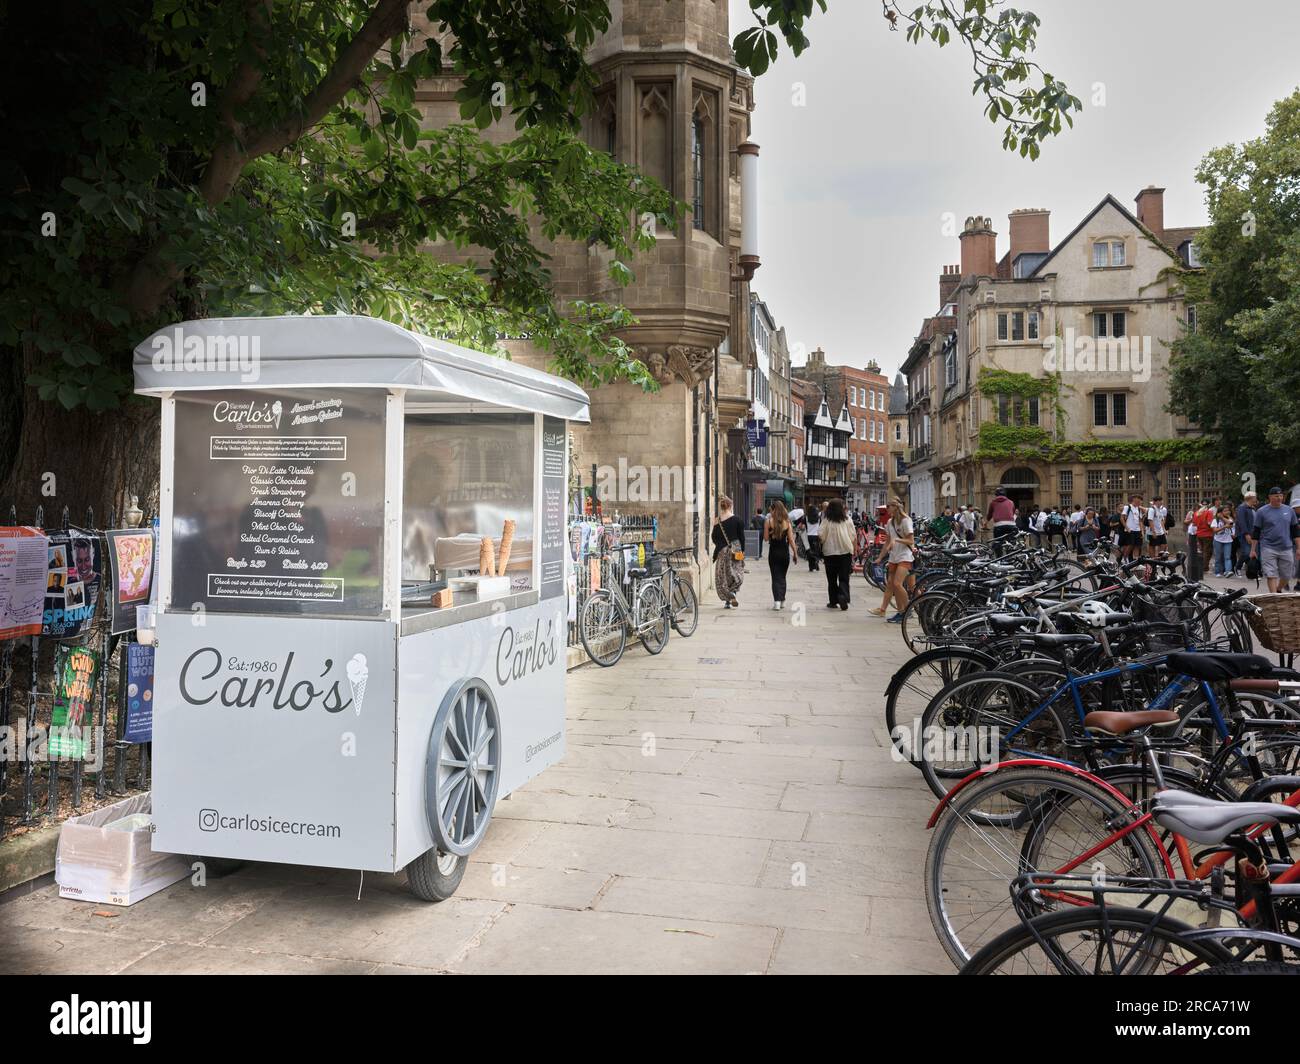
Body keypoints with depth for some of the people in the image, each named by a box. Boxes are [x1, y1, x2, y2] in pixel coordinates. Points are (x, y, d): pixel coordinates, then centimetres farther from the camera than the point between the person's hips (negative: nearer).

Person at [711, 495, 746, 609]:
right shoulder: (737, 520, -3)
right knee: (735, 573, 11)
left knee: (722, 576, 8)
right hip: (735, 550, -1)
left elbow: (714, 538, 2)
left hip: (722, 551, 1)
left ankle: (727, 601, 4)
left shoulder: (717, 521, 0)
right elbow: (742, 537, -2)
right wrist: (742, 551, 6)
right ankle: (732, 591, -16)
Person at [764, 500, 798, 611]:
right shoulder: (787, 522, -2)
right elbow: (791, 539, -2)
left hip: (773, 552, -2)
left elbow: (766, 538, -6)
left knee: (776, 577, 2)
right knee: (782, 577, 17)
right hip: (785, 552, 2)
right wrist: (795, 553, 4)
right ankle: (782, 601, 22)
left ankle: (777, 601, -12)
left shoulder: (768, 521, -8)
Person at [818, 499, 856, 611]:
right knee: (844, 578, 5)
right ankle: (843, 596, -16)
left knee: (832, 579, 11)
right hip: (845, 551, 1)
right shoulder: (847, 519, -2)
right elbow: (853, 537, 2)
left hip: (829, 552, -1)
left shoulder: (826, 520, -8)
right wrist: (853, 549, 14)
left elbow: (822, 537, -8)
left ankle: (833, 601, 15)